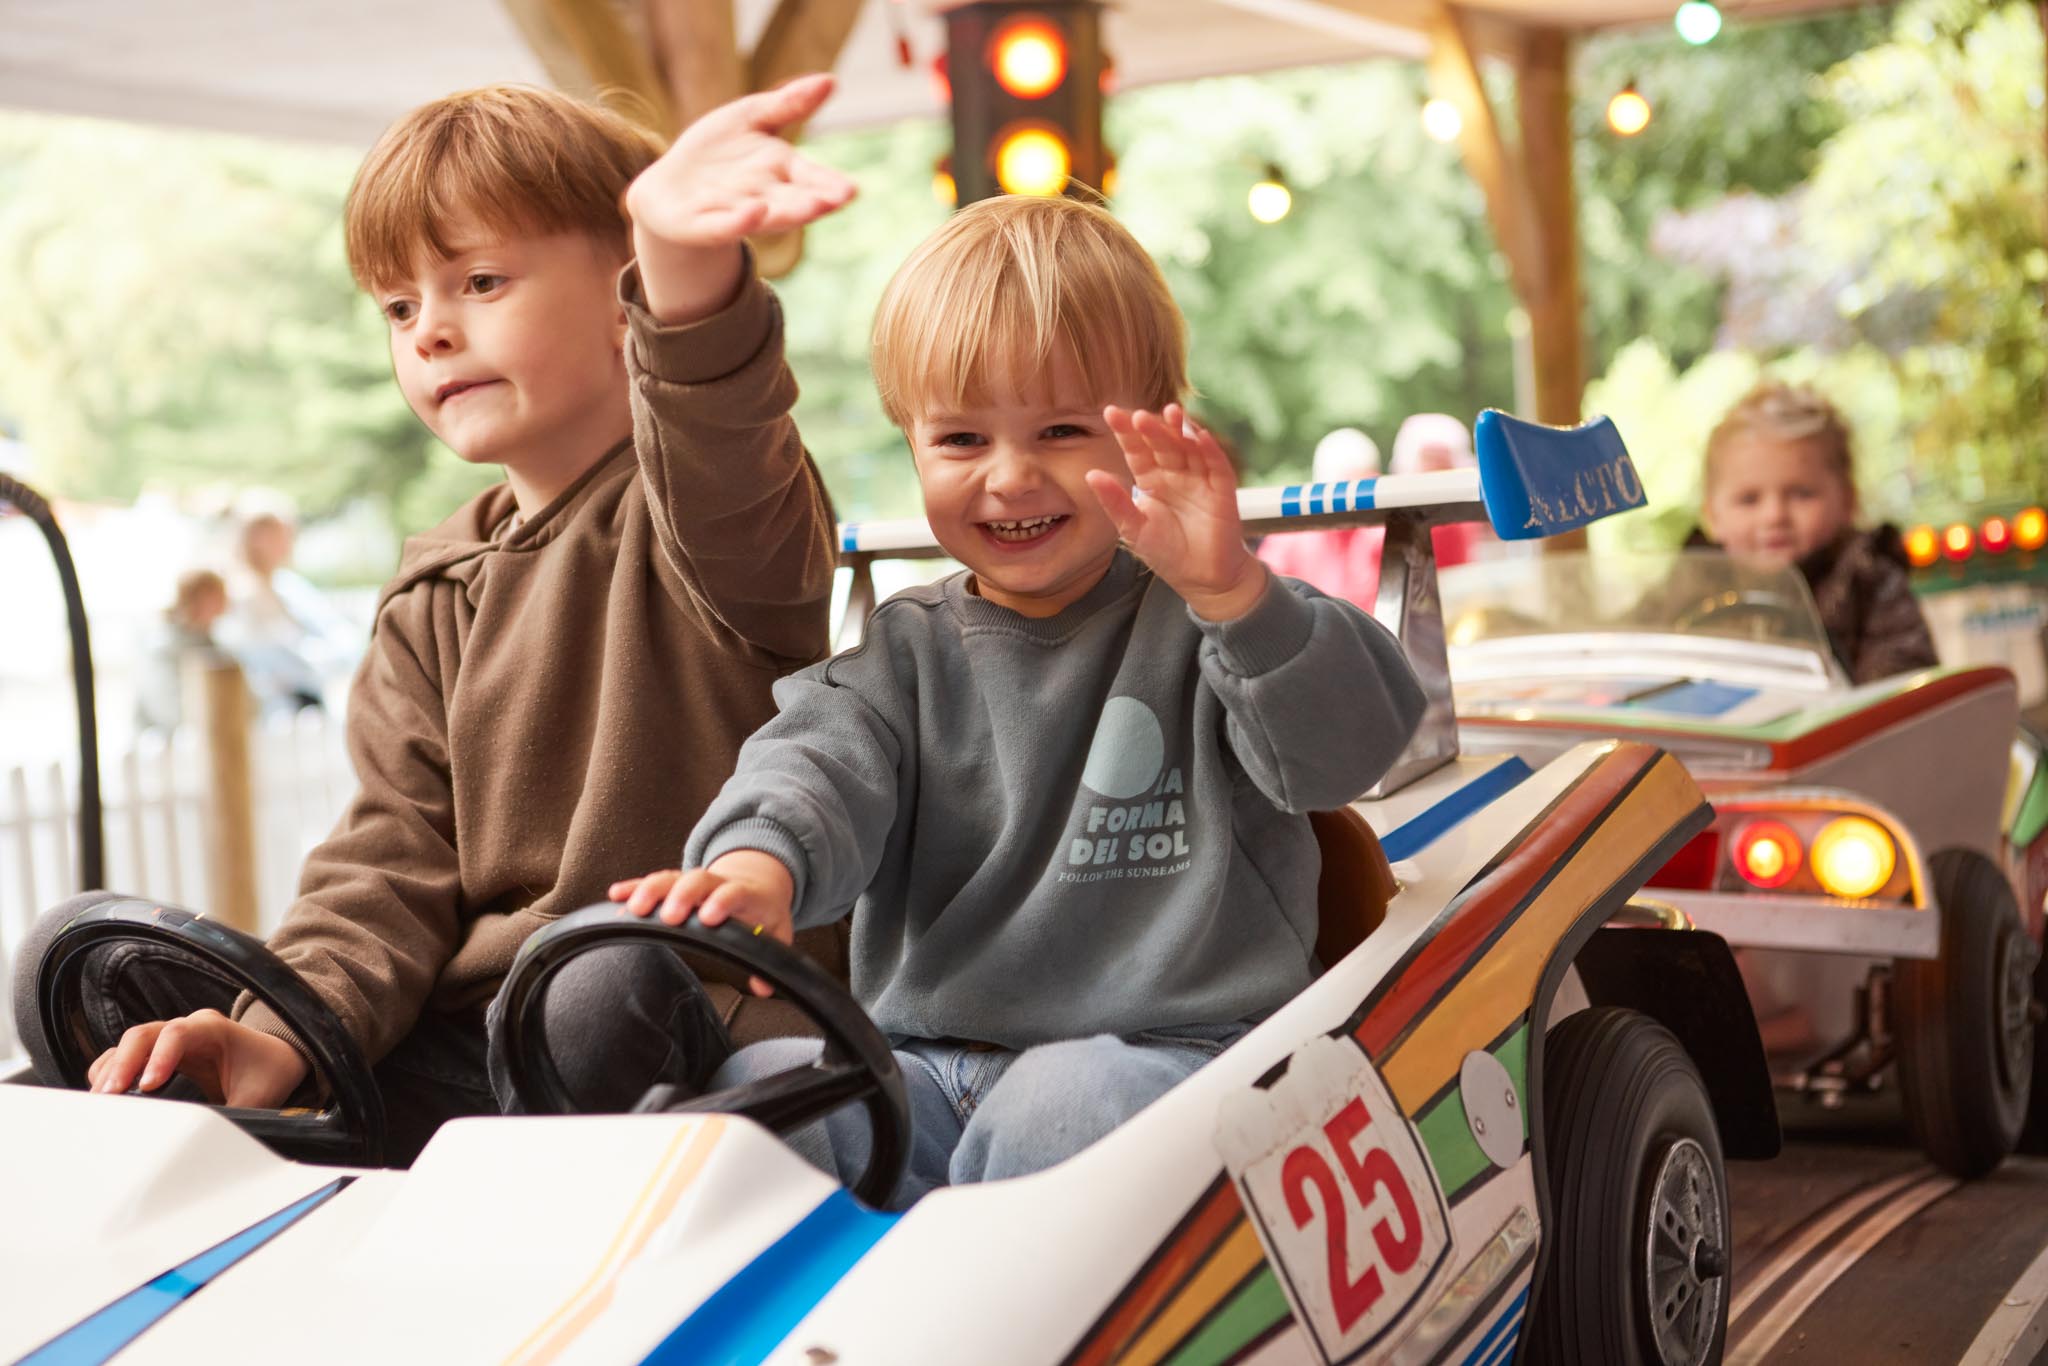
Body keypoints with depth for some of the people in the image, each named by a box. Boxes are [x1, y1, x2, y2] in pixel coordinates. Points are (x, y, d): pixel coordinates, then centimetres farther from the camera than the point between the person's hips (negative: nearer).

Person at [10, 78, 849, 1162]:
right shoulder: (433, 603, 17)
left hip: (697, 1028, -6)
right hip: (468, 1037, 6)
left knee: (606, 992, -41)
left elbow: (720, 481, -32)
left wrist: (682, 259, -55)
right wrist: (286, 1031, -13)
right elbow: (393, 858, 9)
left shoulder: (704, 508, -5)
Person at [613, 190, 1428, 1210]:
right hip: (928, 1061, 4)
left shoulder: (1206, 623, 4)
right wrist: (759, 859, -28)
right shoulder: (904, 653, 14)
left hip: (1170, 1050, -3)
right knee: (738, 1092, -20)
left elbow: (1343, 750, -11)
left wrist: (1234, 592, -29)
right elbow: (823, 761, -3)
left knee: (1057, 1111, -36)